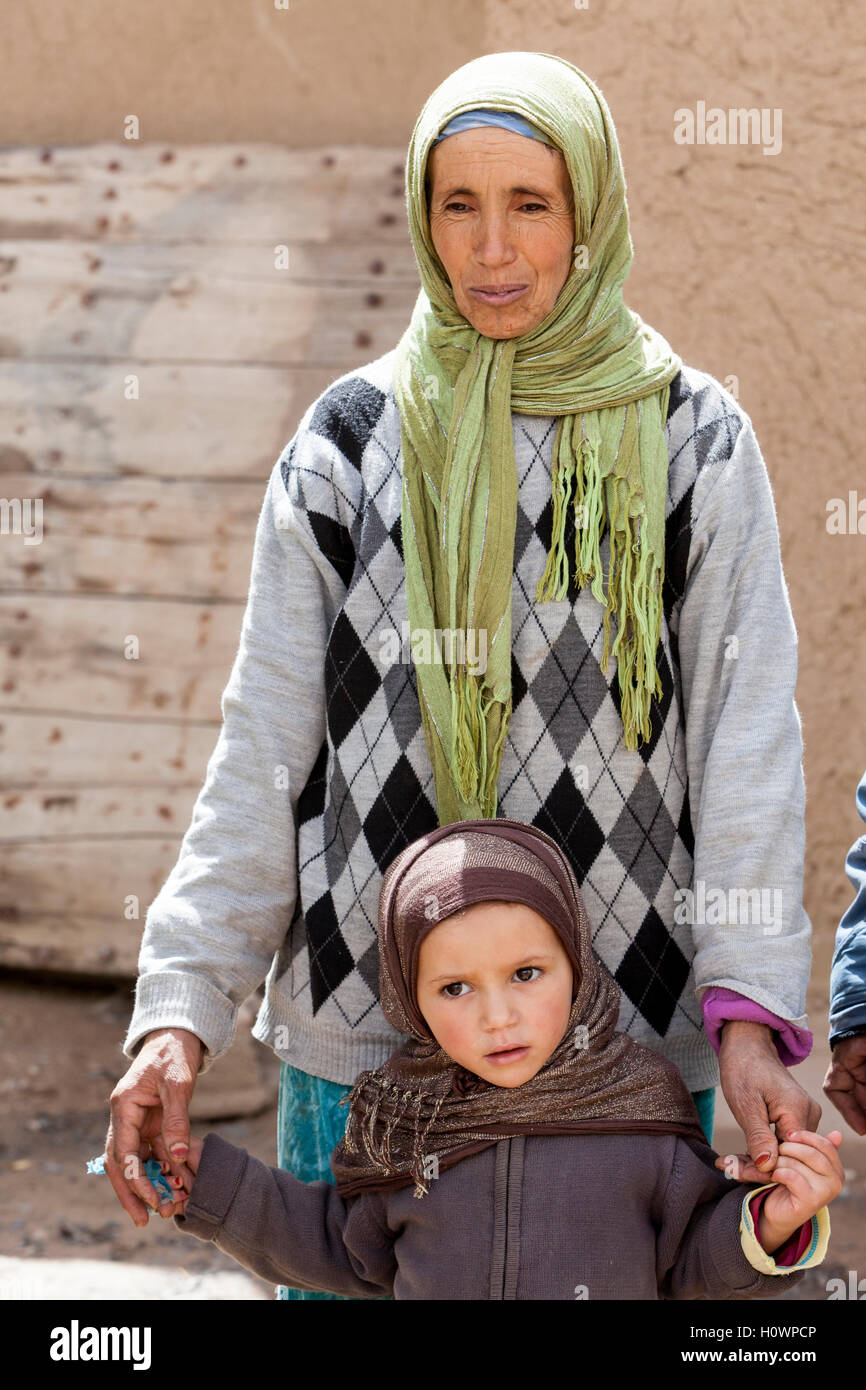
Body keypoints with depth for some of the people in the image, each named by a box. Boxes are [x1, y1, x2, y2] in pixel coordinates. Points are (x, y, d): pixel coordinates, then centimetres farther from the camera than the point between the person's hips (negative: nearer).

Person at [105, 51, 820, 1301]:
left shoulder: (692, 441, 1)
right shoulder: (351, 440, 5)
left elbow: (750, 732, -5)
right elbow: (264, 743, 4)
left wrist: (750, 1008, -18)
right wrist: (184, 1004, -6)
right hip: (363, 1032, 1)